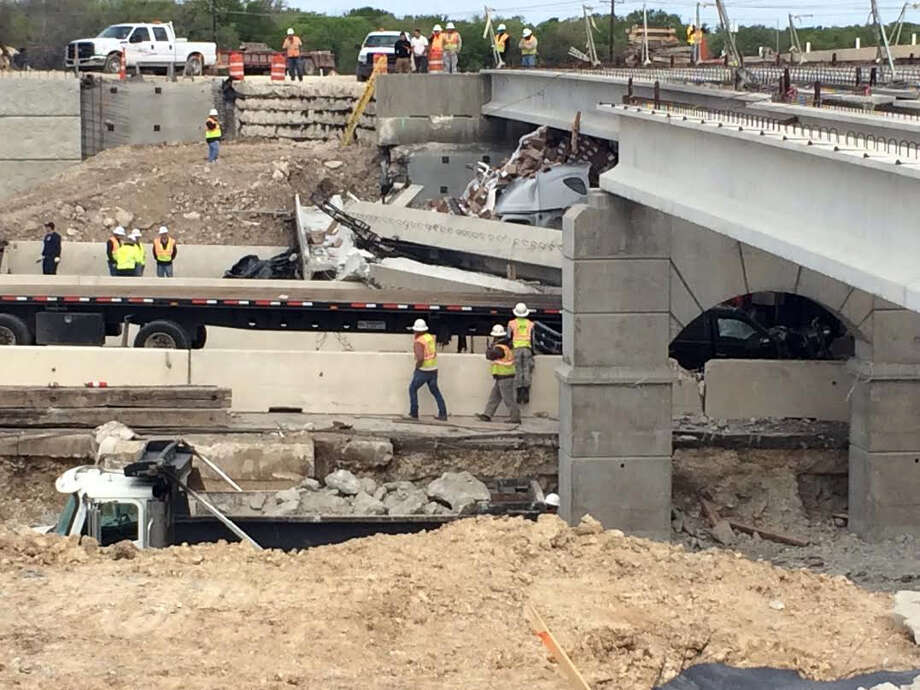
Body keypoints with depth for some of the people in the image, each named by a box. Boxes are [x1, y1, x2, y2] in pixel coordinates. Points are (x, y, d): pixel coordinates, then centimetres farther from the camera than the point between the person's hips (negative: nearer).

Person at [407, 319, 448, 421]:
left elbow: (420, 358, -30)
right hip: (434, 369, 6)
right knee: (435, 391, 15)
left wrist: (417, 366, -11)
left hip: (423, 370, -6)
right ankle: (443, 414, 9)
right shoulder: (431, 337, 5)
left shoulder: (419, 342, -17)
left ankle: (414, 413, 10)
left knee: (413, 389, 12)